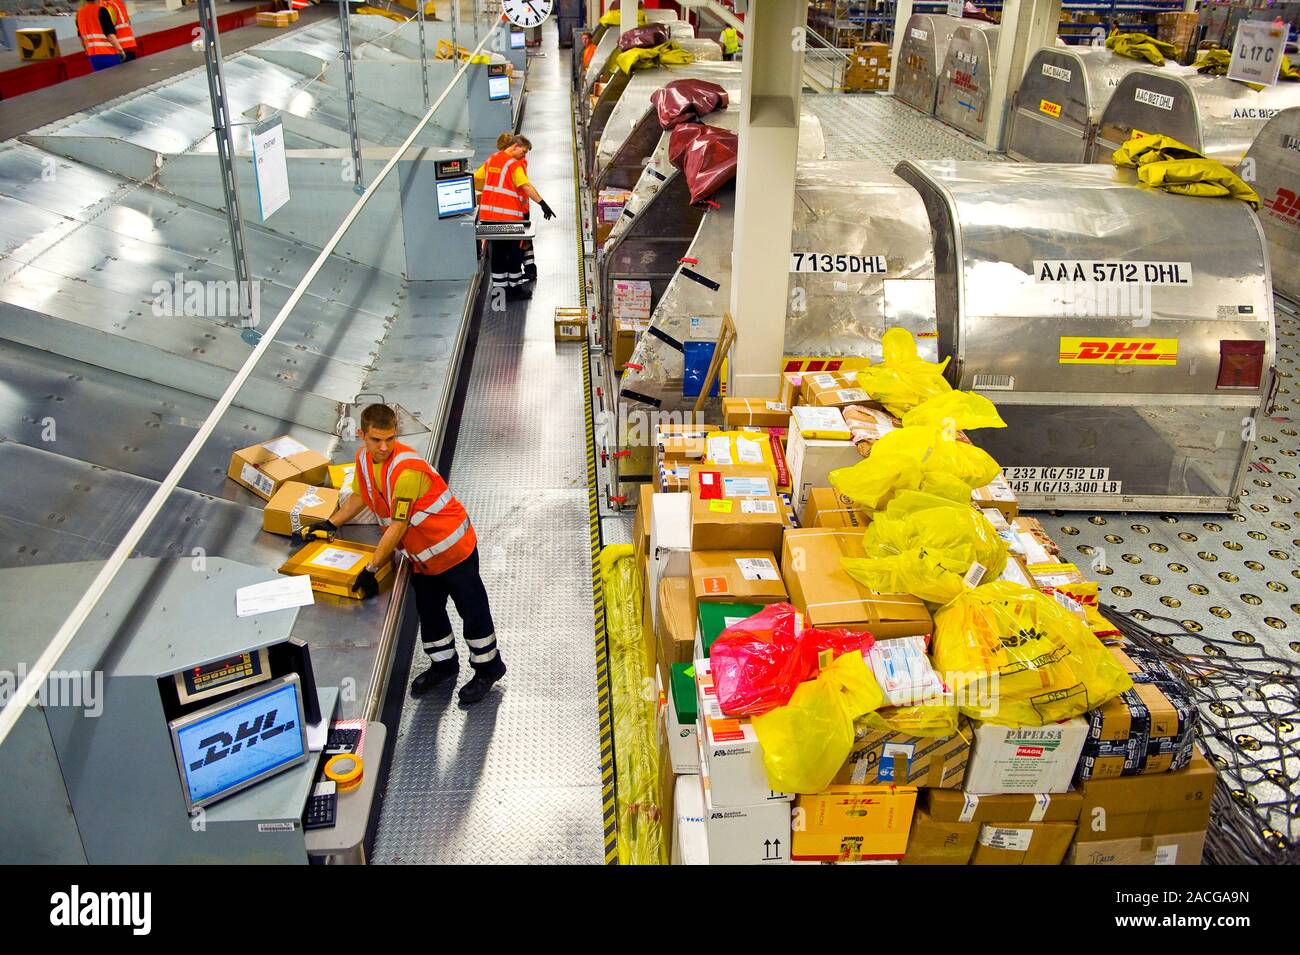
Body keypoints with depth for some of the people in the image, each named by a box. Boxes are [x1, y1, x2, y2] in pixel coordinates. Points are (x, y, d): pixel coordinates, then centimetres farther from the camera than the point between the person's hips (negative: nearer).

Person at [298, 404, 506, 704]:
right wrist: (330, 525, 11)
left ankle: (488, 668, 25)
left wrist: (371, 569, -25)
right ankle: (443, 665, 42)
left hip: (453, 548, -8)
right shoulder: (364, 459, -4)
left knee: (472, 611, 6)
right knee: (429, 612, 21)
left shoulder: (406, 469, -31)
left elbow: (398, 526, -28)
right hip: (421, 556, 8)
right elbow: (360, 496, 17)